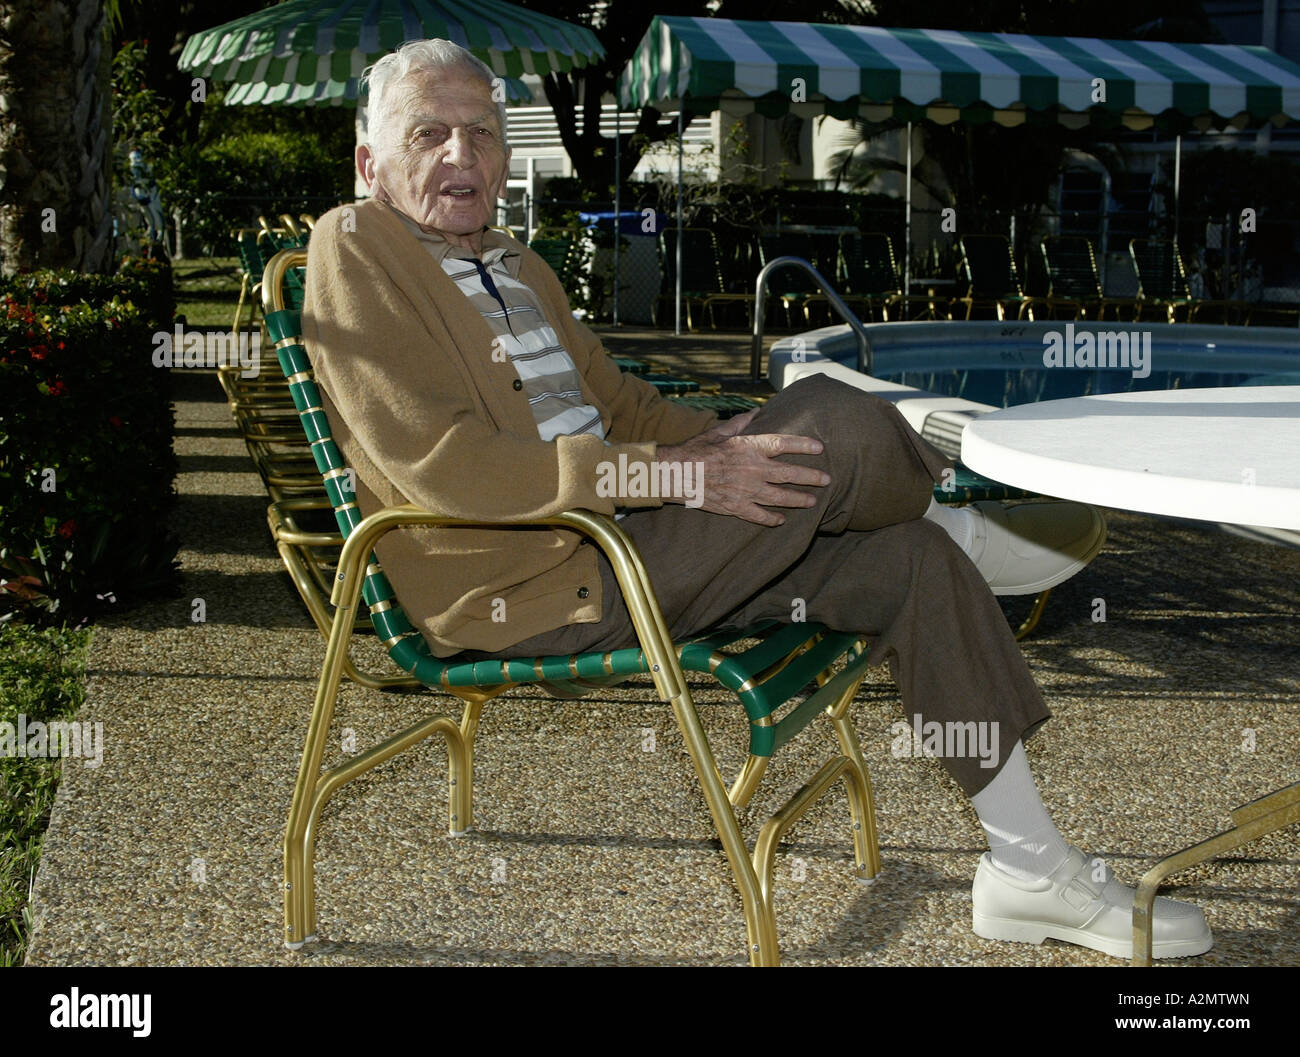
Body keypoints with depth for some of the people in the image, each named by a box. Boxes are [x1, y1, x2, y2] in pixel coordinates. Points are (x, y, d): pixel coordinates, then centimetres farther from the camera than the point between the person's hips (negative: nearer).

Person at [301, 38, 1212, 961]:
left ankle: (1031, 870, 5)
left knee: (913, 562, -3)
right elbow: (439, 464, -19)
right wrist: (680, 476, -22)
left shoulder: (523, 269, 20)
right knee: (832, 420, -22)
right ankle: (968, 530, 13)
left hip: (611, 542, 9)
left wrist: (720, 439, 4)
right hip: (528, 589, -9)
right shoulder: (354, 247, -8)